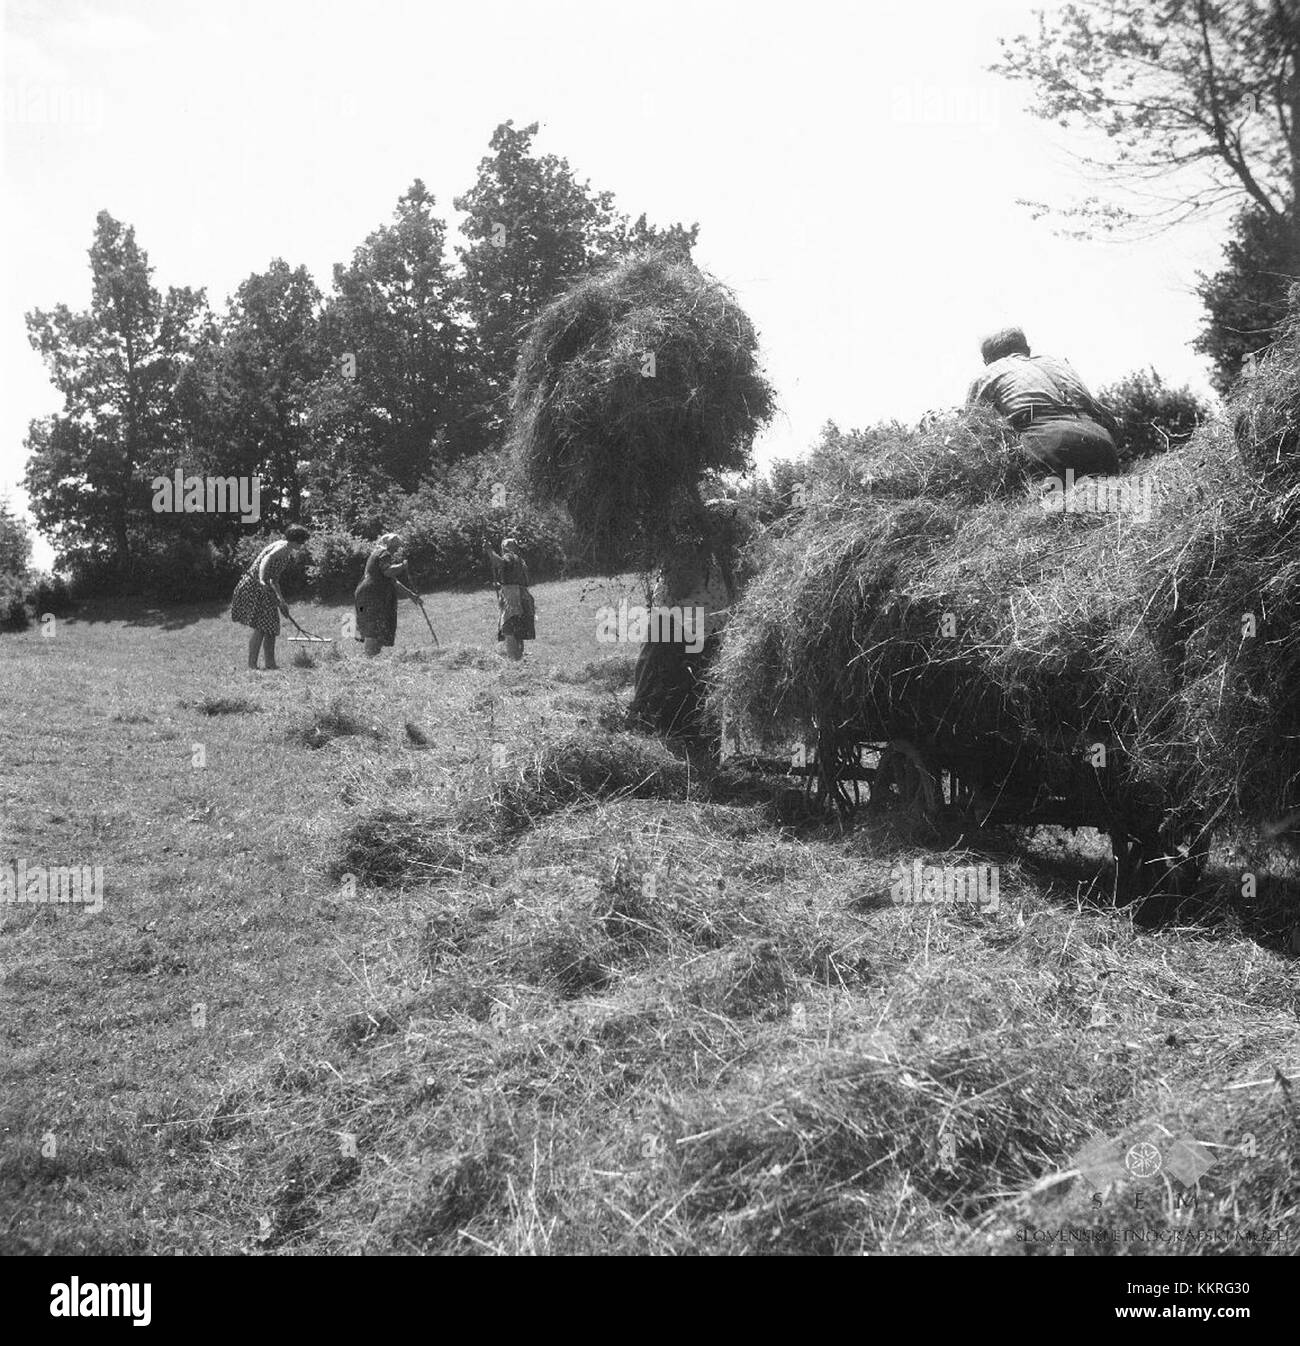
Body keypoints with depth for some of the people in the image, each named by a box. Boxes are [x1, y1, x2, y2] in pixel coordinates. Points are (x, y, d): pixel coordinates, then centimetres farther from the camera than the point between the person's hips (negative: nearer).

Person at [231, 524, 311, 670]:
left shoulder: (284, 549, 21)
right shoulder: (284, 547, -10)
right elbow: (266, 559, -30)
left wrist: (281, 601, 30)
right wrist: (261, 580, -45)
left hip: (262, 588, 10)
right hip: (254, 586, -10)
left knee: (270, 626, 11)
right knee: (260, 627, -11)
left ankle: (270, 663, 17)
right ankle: (252, 666, -8)